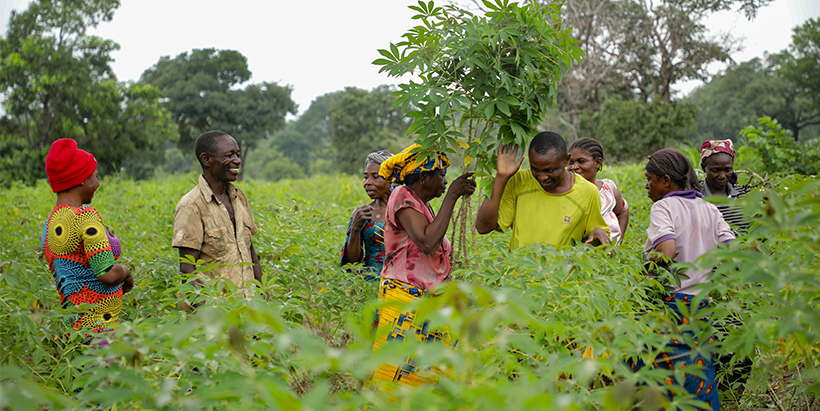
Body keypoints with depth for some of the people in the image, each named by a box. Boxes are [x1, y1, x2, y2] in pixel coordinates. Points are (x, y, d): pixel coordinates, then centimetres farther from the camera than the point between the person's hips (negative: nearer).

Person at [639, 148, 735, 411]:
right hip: (700, 305, 7)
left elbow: (666, 253, -23)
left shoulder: (663, 207, -8)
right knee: (698, 382, 11)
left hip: (668, 304, -6)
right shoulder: (710, 209, 11)